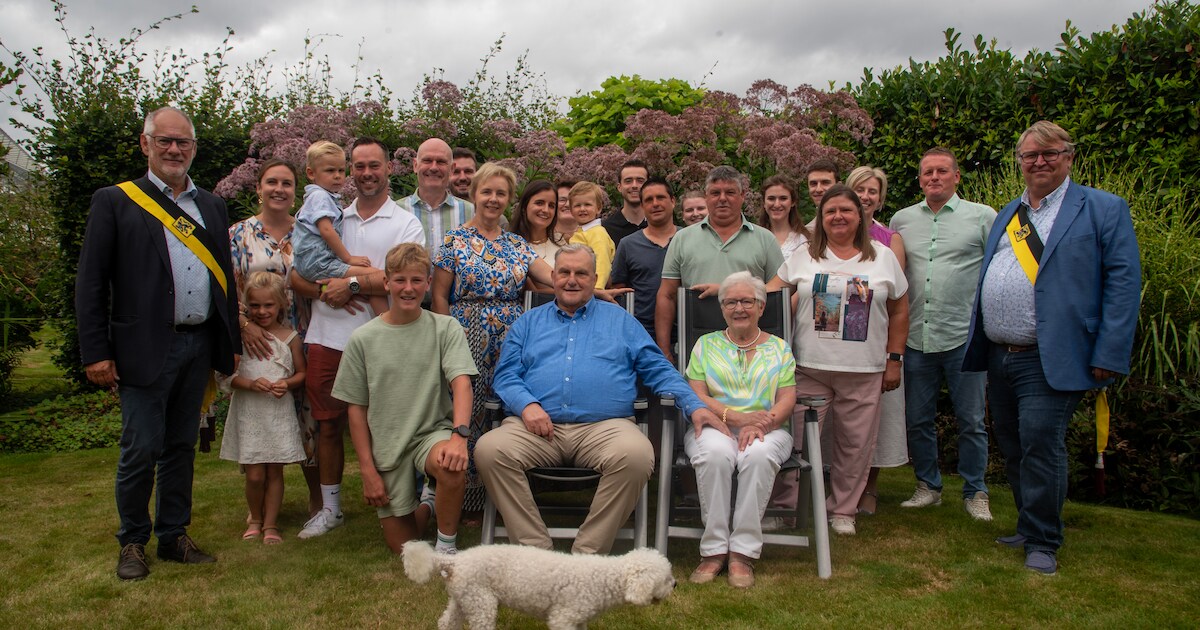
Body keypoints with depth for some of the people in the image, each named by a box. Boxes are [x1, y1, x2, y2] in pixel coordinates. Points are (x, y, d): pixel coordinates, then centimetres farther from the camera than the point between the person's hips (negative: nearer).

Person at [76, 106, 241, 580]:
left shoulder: (212, 206, 14)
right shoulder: (114, 202, 0)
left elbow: (225, 276, 16)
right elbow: (90, 284, -3)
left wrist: (231, 342, 11)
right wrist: (96, 353, -9)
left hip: (199, 346, 5)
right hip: (145, 349, -4)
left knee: (181, 447, 13)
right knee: (141, 449, 0)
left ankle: (174, 536, 26)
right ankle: (133, 542, 19)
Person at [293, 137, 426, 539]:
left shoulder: (406, 223, 3)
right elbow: (296, 272, 11)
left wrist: (353, 284, -15)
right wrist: (326, 291, -9)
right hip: (327, 337, 4)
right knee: (329, 425, 10)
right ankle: (330, 508, 23)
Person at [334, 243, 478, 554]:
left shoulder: (446, 328, -3)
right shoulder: (363, 339, 0)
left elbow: (461, 382, -16)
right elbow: (357, 409, 3)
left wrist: (459, 434, -34)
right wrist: (367, 470, -2)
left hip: (433, 432, -2)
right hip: (386, 446, 2)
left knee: (453, 467, -37)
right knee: (404, 548, 4)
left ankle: (446, 546, -12)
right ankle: (425, 507, 38)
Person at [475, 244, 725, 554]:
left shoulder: (619, 320, 22)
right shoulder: (529, 322, 23)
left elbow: (659, 370, 17)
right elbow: (506, 375, 12)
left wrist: (694, 406, 2)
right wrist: (527, 405, -9)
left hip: (603, 425, -1)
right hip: (538, 427, 1)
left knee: (636, 454, -33)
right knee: (489, 448, -27)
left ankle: (589, 552, -19)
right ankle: (534, 548, -18)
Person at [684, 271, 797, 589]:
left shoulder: (779, 347, 17)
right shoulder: (706, 344, 17)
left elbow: (787, 401, 6)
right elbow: (696, 395, 4)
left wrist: (760, 424, -15)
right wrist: (735, 417, -13)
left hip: (767, 431, 0)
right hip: (714, 426, 0)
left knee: (759, 454, -36)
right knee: (715, 452, -36)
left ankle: (743, 553, -29)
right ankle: (714, 549, -26)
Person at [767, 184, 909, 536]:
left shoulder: (883, 257, 9)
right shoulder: (804, 257, 8)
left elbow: (899, 312, 11)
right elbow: (769, 293, 11)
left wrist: (894, 360, 6)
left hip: (863, 371, 1)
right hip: (809, 366, 0)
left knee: (855, 443, 5)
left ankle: (843, 510, 21)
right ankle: (790, 507, 13)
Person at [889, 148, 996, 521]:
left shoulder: (983, 217, 2)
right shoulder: (902, 220, 11)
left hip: (966, 336, -3)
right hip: (917, 337, 3)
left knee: (971, 420, 5)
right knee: (918, 419, 10)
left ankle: (975, 493, 19)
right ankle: (928, 486, 25)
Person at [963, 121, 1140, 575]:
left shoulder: (1104, 209, -1)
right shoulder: (1006, 215, 18)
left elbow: (1123, 282, -7)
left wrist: (1109, 355, -15)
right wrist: (979, 345, 15)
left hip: (1049, 359, -6)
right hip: (999, 355, 7)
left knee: (1041, 444, -7)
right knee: (1012, 447, 13)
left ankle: (1042, 542, 8)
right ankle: (1029, 526, 28)